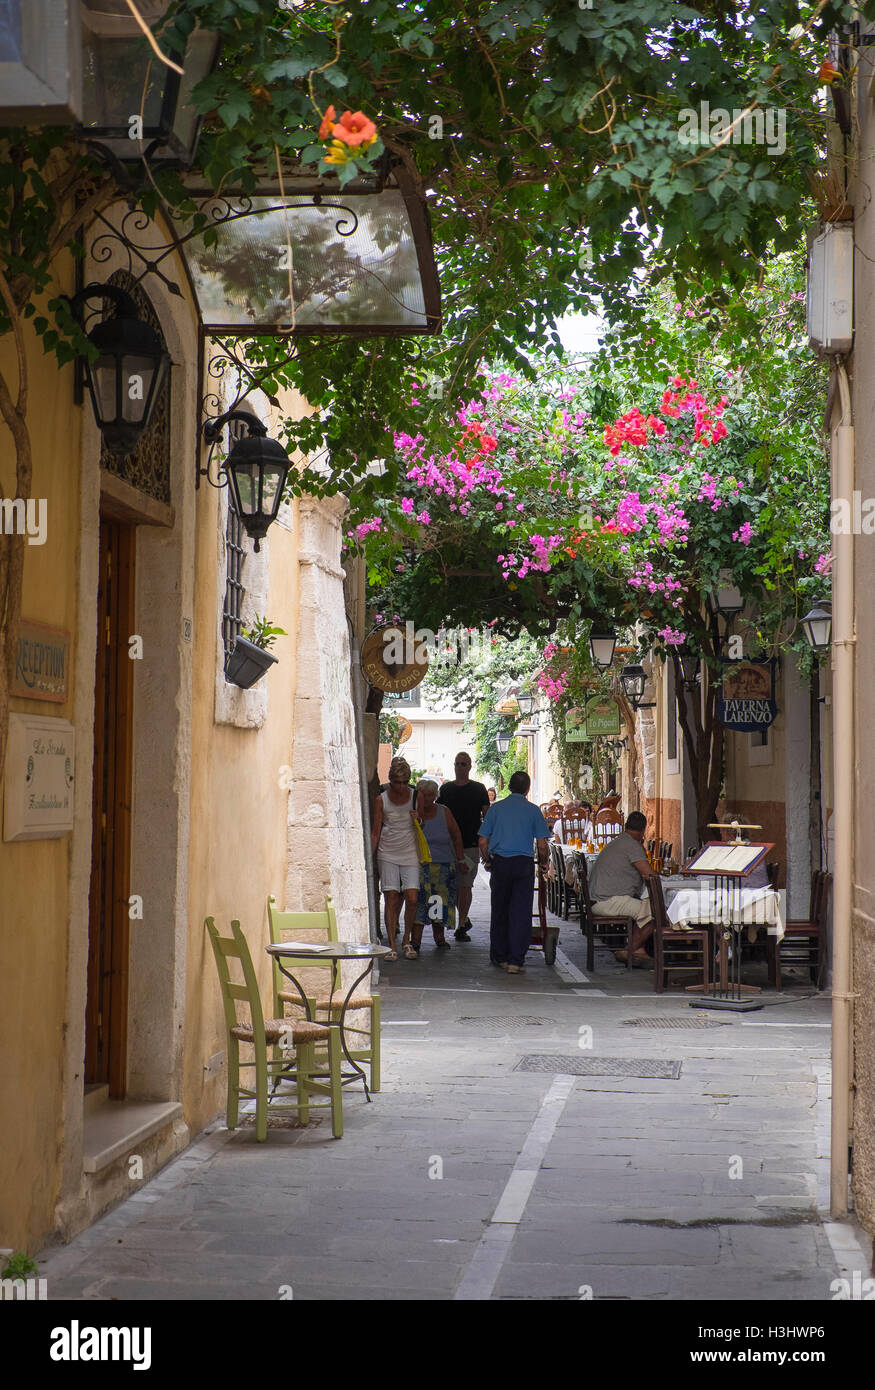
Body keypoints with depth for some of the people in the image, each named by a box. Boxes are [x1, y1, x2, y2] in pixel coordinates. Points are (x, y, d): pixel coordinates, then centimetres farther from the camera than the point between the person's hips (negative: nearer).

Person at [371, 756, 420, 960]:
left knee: (412, 898, -9)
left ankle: (407, 941, 10)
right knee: (391, 900, -5)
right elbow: (375, 832, 3)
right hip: (388, 854, 0)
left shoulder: (415, 796, 3)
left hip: (410, 853, 0)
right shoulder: (382, 800, 2)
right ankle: (391, 945, 0)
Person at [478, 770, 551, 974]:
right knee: (521, 913, 0)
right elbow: (542, 845, -1)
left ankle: (498, 956, 23)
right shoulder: (533, 810, 1)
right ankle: (515, 961, -5)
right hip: (524, 864, -2)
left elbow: (483, 842, 3)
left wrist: (488, 861, 20)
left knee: (499, 911, 14)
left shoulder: (496, 808, 5)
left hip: (500, 863, 2)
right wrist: (544, 862, 17)